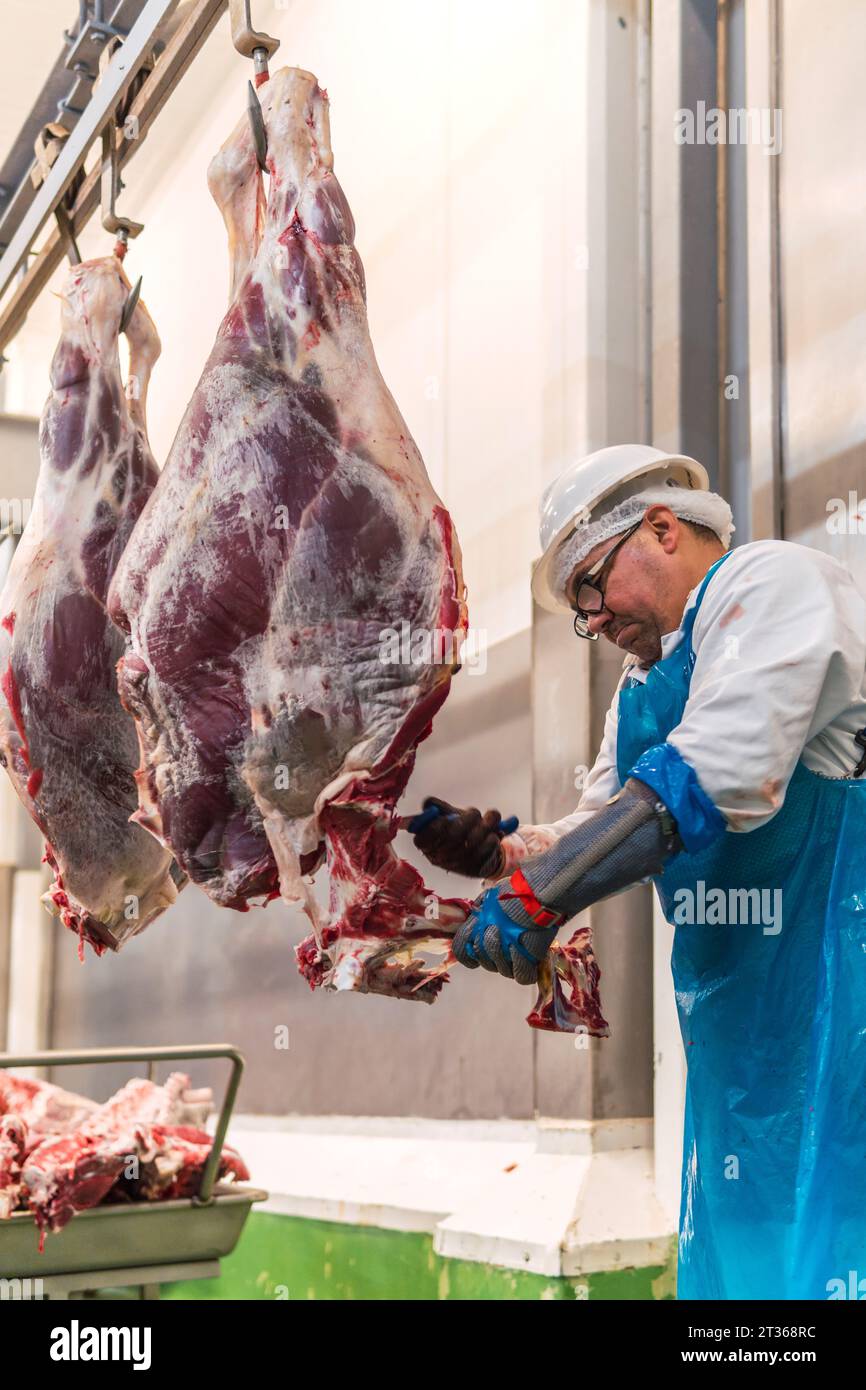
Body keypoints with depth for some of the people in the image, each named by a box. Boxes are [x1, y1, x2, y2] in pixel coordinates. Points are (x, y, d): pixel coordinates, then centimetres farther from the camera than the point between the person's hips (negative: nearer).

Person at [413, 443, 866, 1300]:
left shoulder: (771, 581, -8)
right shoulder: (644, 684, 22)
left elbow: (718, 773, -22)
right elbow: (598, 833, 23)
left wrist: (539, 893, -23)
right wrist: (491, 851, 4)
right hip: (739, 1024, 9)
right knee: (733, 1255, 8)